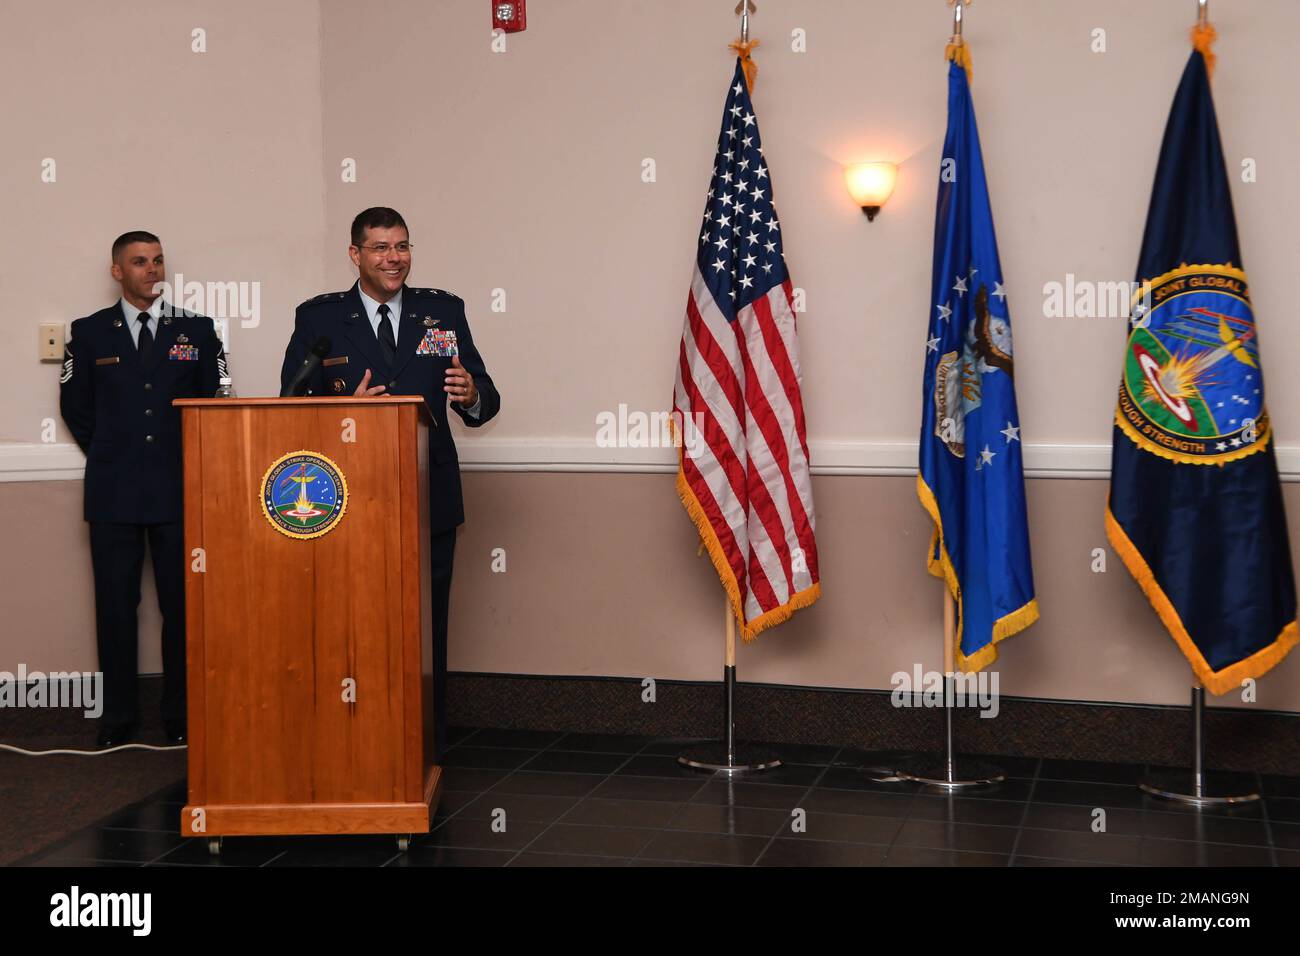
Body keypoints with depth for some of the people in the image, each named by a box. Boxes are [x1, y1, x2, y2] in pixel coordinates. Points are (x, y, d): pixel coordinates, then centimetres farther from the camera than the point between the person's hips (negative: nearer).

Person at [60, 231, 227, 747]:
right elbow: (74, 405, 12)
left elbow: (215, 401, 10)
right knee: (115, 605, 4)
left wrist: (189, 458, 6)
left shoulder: (196, 330, 7)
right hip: (114, 492, 0)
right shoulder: (89, 332, 7)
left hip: (179, 489, 0)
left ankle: (181, 715, 13)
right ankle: (117, 717, 13)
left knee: (182, 604, 2)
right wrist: (109, 454, 9)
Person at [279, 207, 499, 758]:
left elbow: (485, 405, 3)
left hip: (428, 504, 1)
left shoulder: (444, 312, 6)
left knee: (426, 633, 10)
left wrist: (472, 396, -21)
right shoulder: (317, 319, 2)